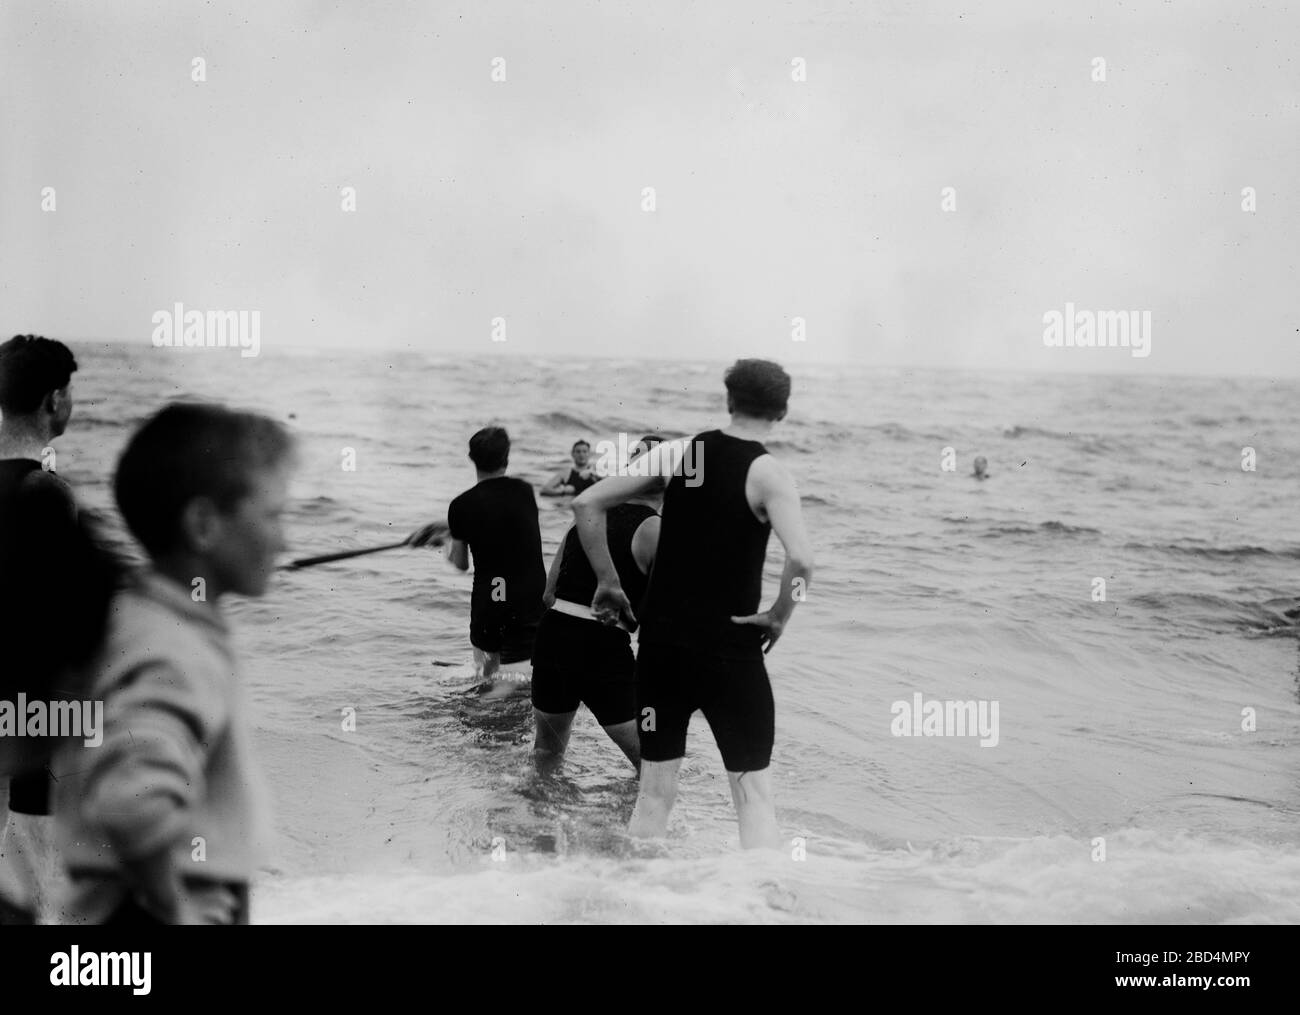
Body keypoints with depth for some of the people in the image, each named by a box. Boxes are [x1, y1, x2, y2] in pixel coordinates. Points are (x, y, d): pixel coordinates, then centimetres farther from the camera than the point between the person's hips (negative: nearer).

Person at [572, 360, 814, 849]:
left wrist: (608, 582, 8)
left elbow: (587, 503, 3)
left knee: (654, 794, 13)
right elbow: (801, 558, -25)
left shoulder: (679, 452, 4)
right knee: (754, 794, 5)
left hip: (661, 640, 4)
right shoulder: (767, 474, -9)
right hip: (729, 648, -4)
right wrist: (779, 616, -8)